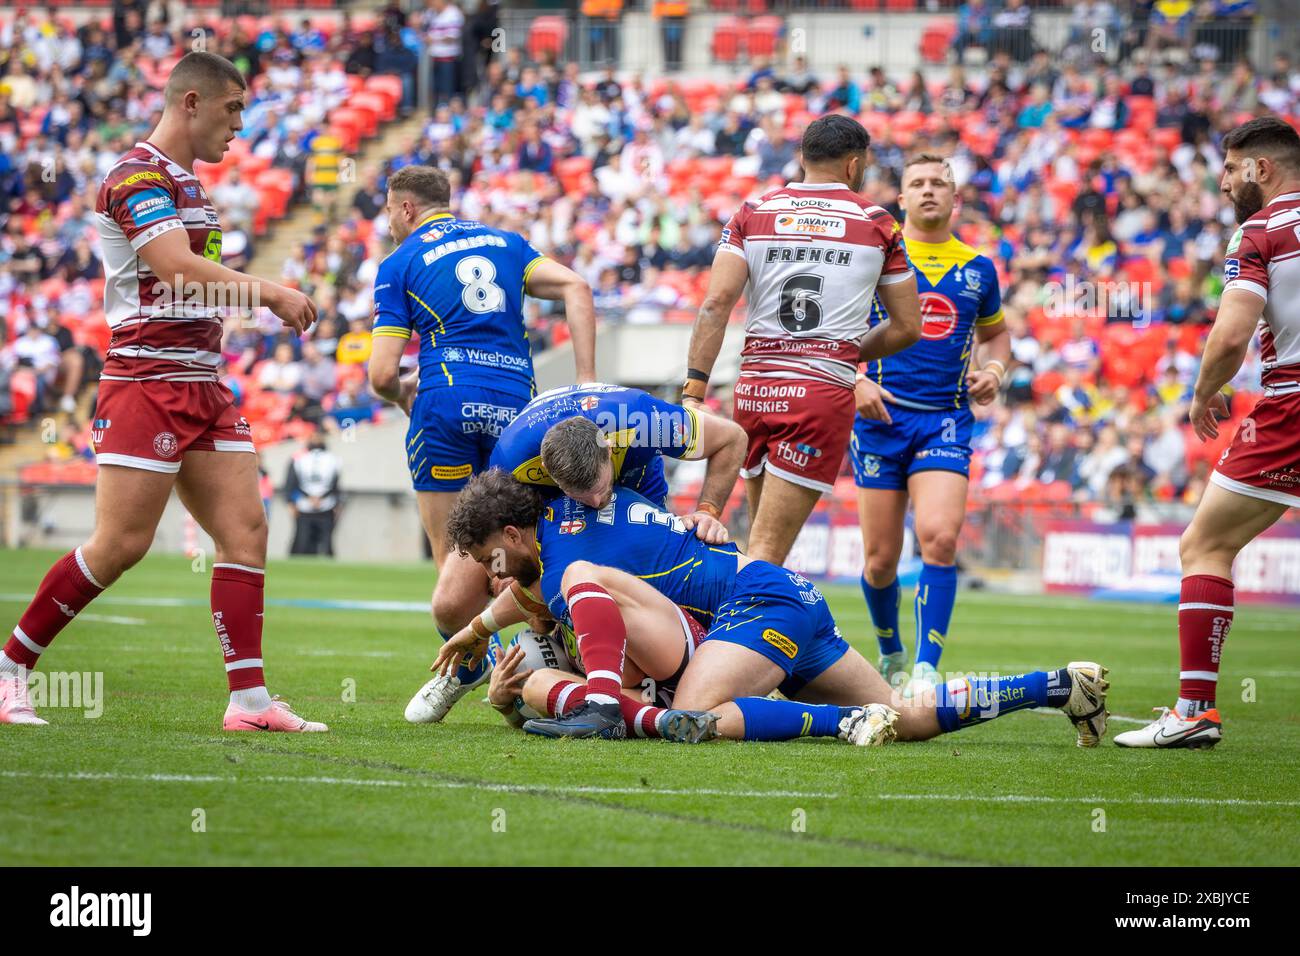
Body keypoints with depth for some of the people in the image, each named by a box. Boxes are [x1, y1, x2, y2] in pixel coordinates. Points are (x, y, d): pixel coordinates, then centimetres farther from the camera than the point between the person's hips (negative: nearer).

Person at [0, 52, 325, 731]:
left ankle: (248, 699, -3)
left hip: (201, 386, 10)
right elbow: (178, 267, -25)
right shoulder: (138, 176, -12)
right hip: (147, 383, -9)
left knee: (245, 529, -1)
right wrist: (270, 292, -20)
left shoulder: (185, 182, 19)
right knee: (121, 544, -10)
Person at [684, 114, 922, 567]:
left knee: (762, 536, 18)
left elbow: (716, 303, -4)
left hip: (754, 388, 3)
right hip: (825, 392, -3)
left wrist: (693, 390, -5)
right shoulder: (878, 224, 6)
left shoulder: (752, 213, 8)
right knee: (767, 552, -7)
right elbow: (908, 327, 10)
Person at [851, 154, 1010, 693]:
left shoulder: (977, 268, 11)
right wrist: (855, 380, -10)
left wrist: (994, 371, 8)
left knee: (939, 537, -20)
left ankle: (926, 670, -18)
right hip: (881, 413, -1)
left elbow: (995, 331, 28)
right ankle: (891, 656, 28)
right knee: (881, 559, 1)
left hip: (946, 420, 1)